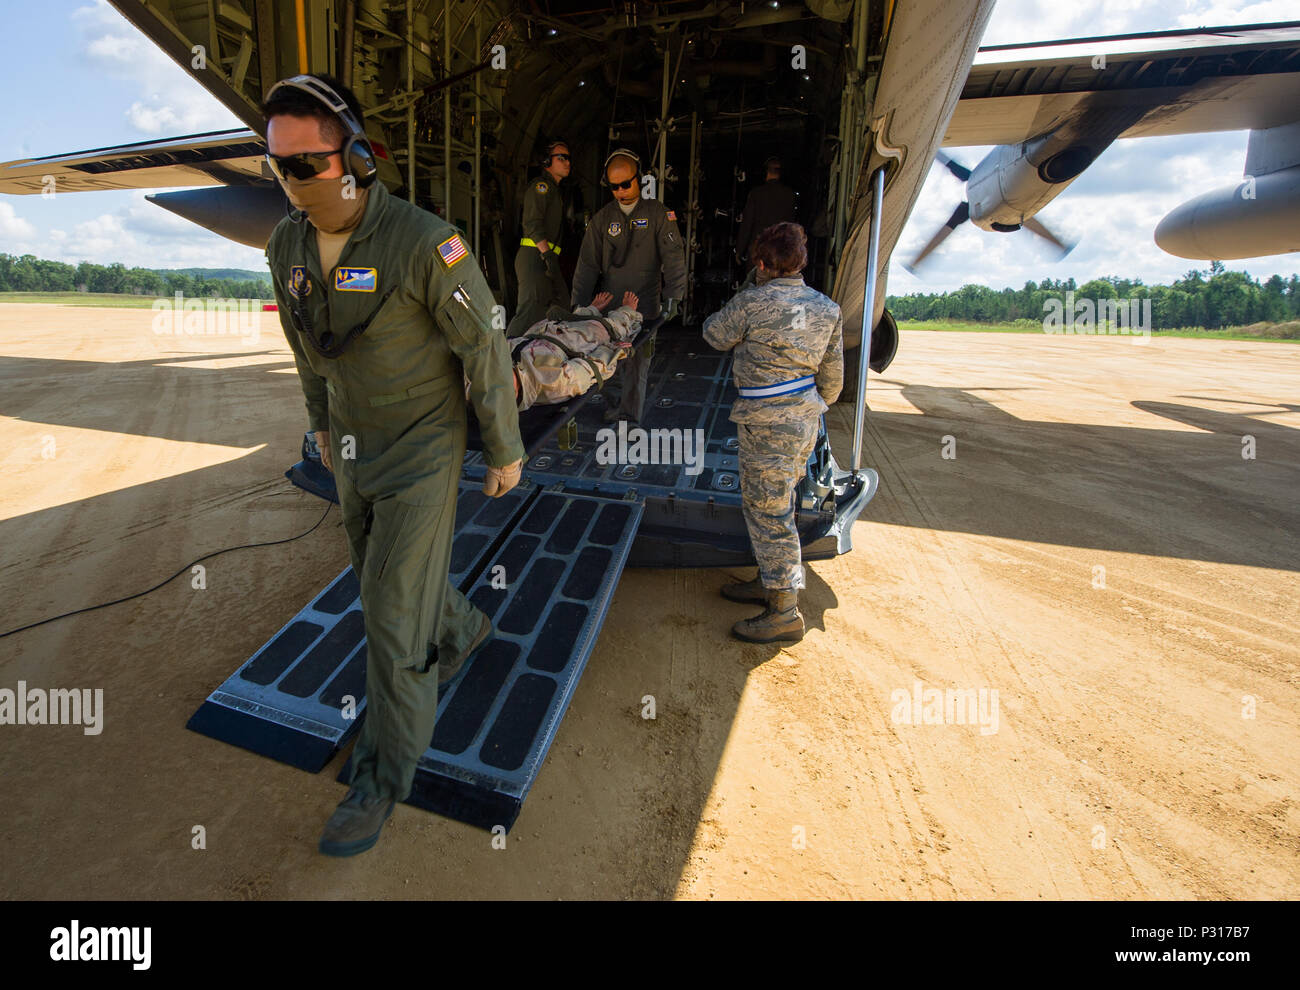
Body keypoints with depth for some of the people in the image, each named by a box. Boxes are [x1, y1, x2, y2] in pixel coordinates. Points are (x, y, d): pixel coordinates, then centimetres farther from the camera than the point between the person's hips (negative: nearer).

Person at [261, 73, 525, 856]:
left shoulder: (425, 242, -23)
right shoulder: (288, 245, -1)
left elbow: (484, 349, -16)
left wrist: (506, 452, -10)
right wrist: (322, 420, 23)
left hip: (425, 450, -7)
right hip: (356, 449, 7)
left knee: (392, 611, -3)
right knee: (384, 573, 23)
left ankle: (385, 775, 18)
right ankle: (463, 633, 55)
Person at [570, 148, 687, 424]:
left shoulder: (657, 213, 1)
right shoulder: (602, 218, 8)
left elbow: (674, 256, -5)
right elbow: (587, 264, 6)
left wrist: (673, 297, -15)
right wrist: (578, 305, -1)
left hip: (645, 302, -3)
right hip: (610, 303, 3)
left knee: (638, 359, -4)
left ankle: (629, 413, 2)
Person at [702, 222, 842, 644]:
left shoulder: (751, 302, -15)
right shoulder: (827, 309, 5)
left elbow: (715, 335, 4)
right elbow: (832, 375, 12)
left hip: (768, 424, -8)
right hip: (805, 419, 8)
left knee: (768, 512, 0)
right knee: (773, 505, 21)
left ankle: (785, 612, 9)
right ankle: (772, 581, 35)